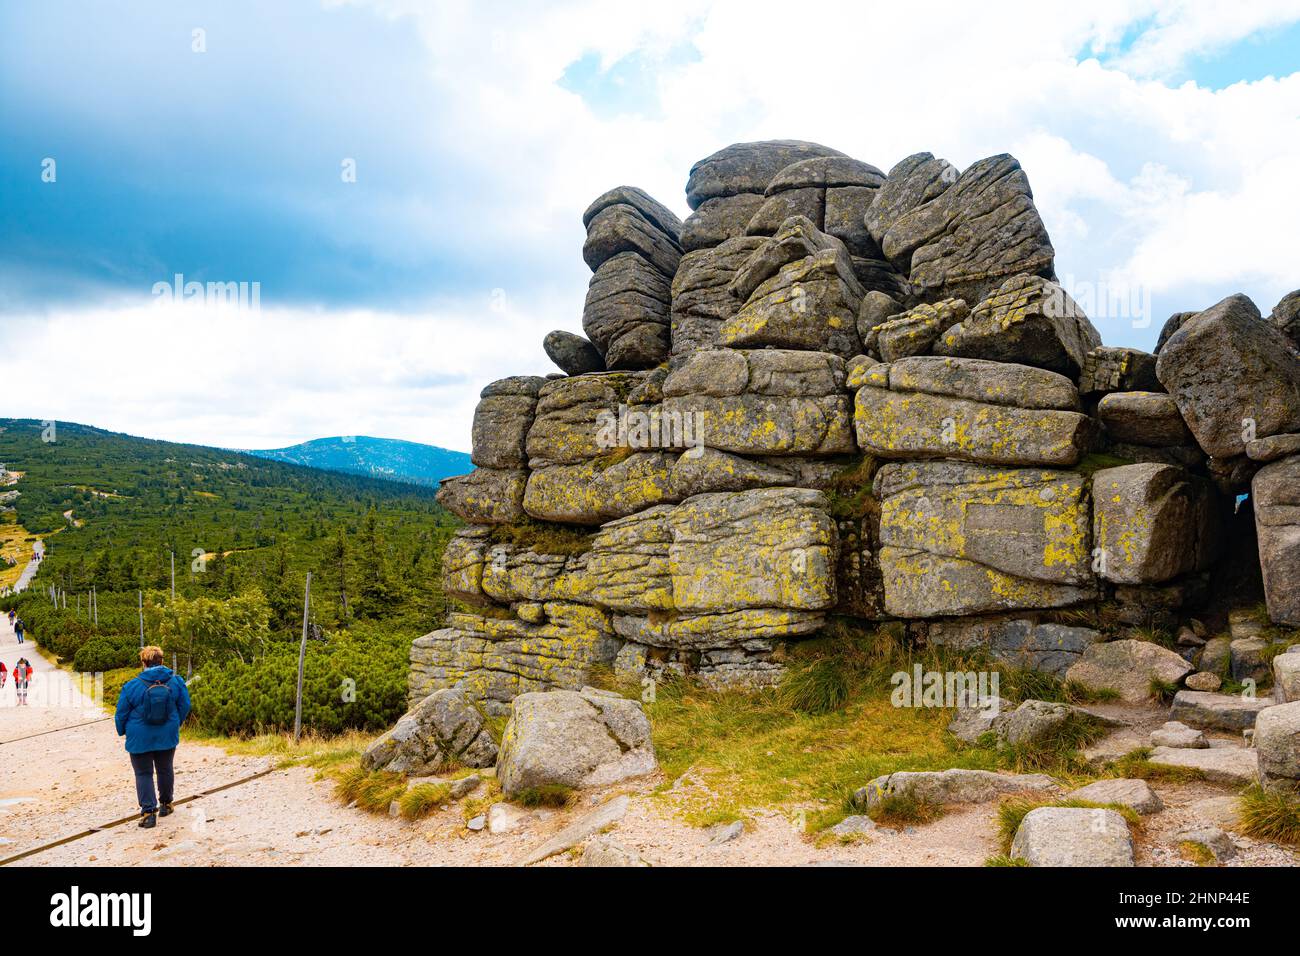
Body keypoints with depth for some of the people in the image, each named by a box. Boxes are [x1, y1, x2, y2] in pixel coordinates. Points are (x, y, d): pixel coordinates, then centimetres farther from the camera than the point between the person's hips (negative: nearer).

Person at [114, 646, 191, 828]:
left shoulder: (132, 686, -13)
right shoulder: (176, 682, -7)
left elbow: (121, 713, -5)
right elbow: (184, 707, 3)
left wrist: (122, 731, 14)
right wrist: (176, 724, 21)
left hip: (140, 739, -2)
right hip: (167, 737, 3)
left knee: (143, 774, 6)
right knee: (165, 770, 19)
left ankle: (148, 811, -3)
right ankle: (165, 804, 32)